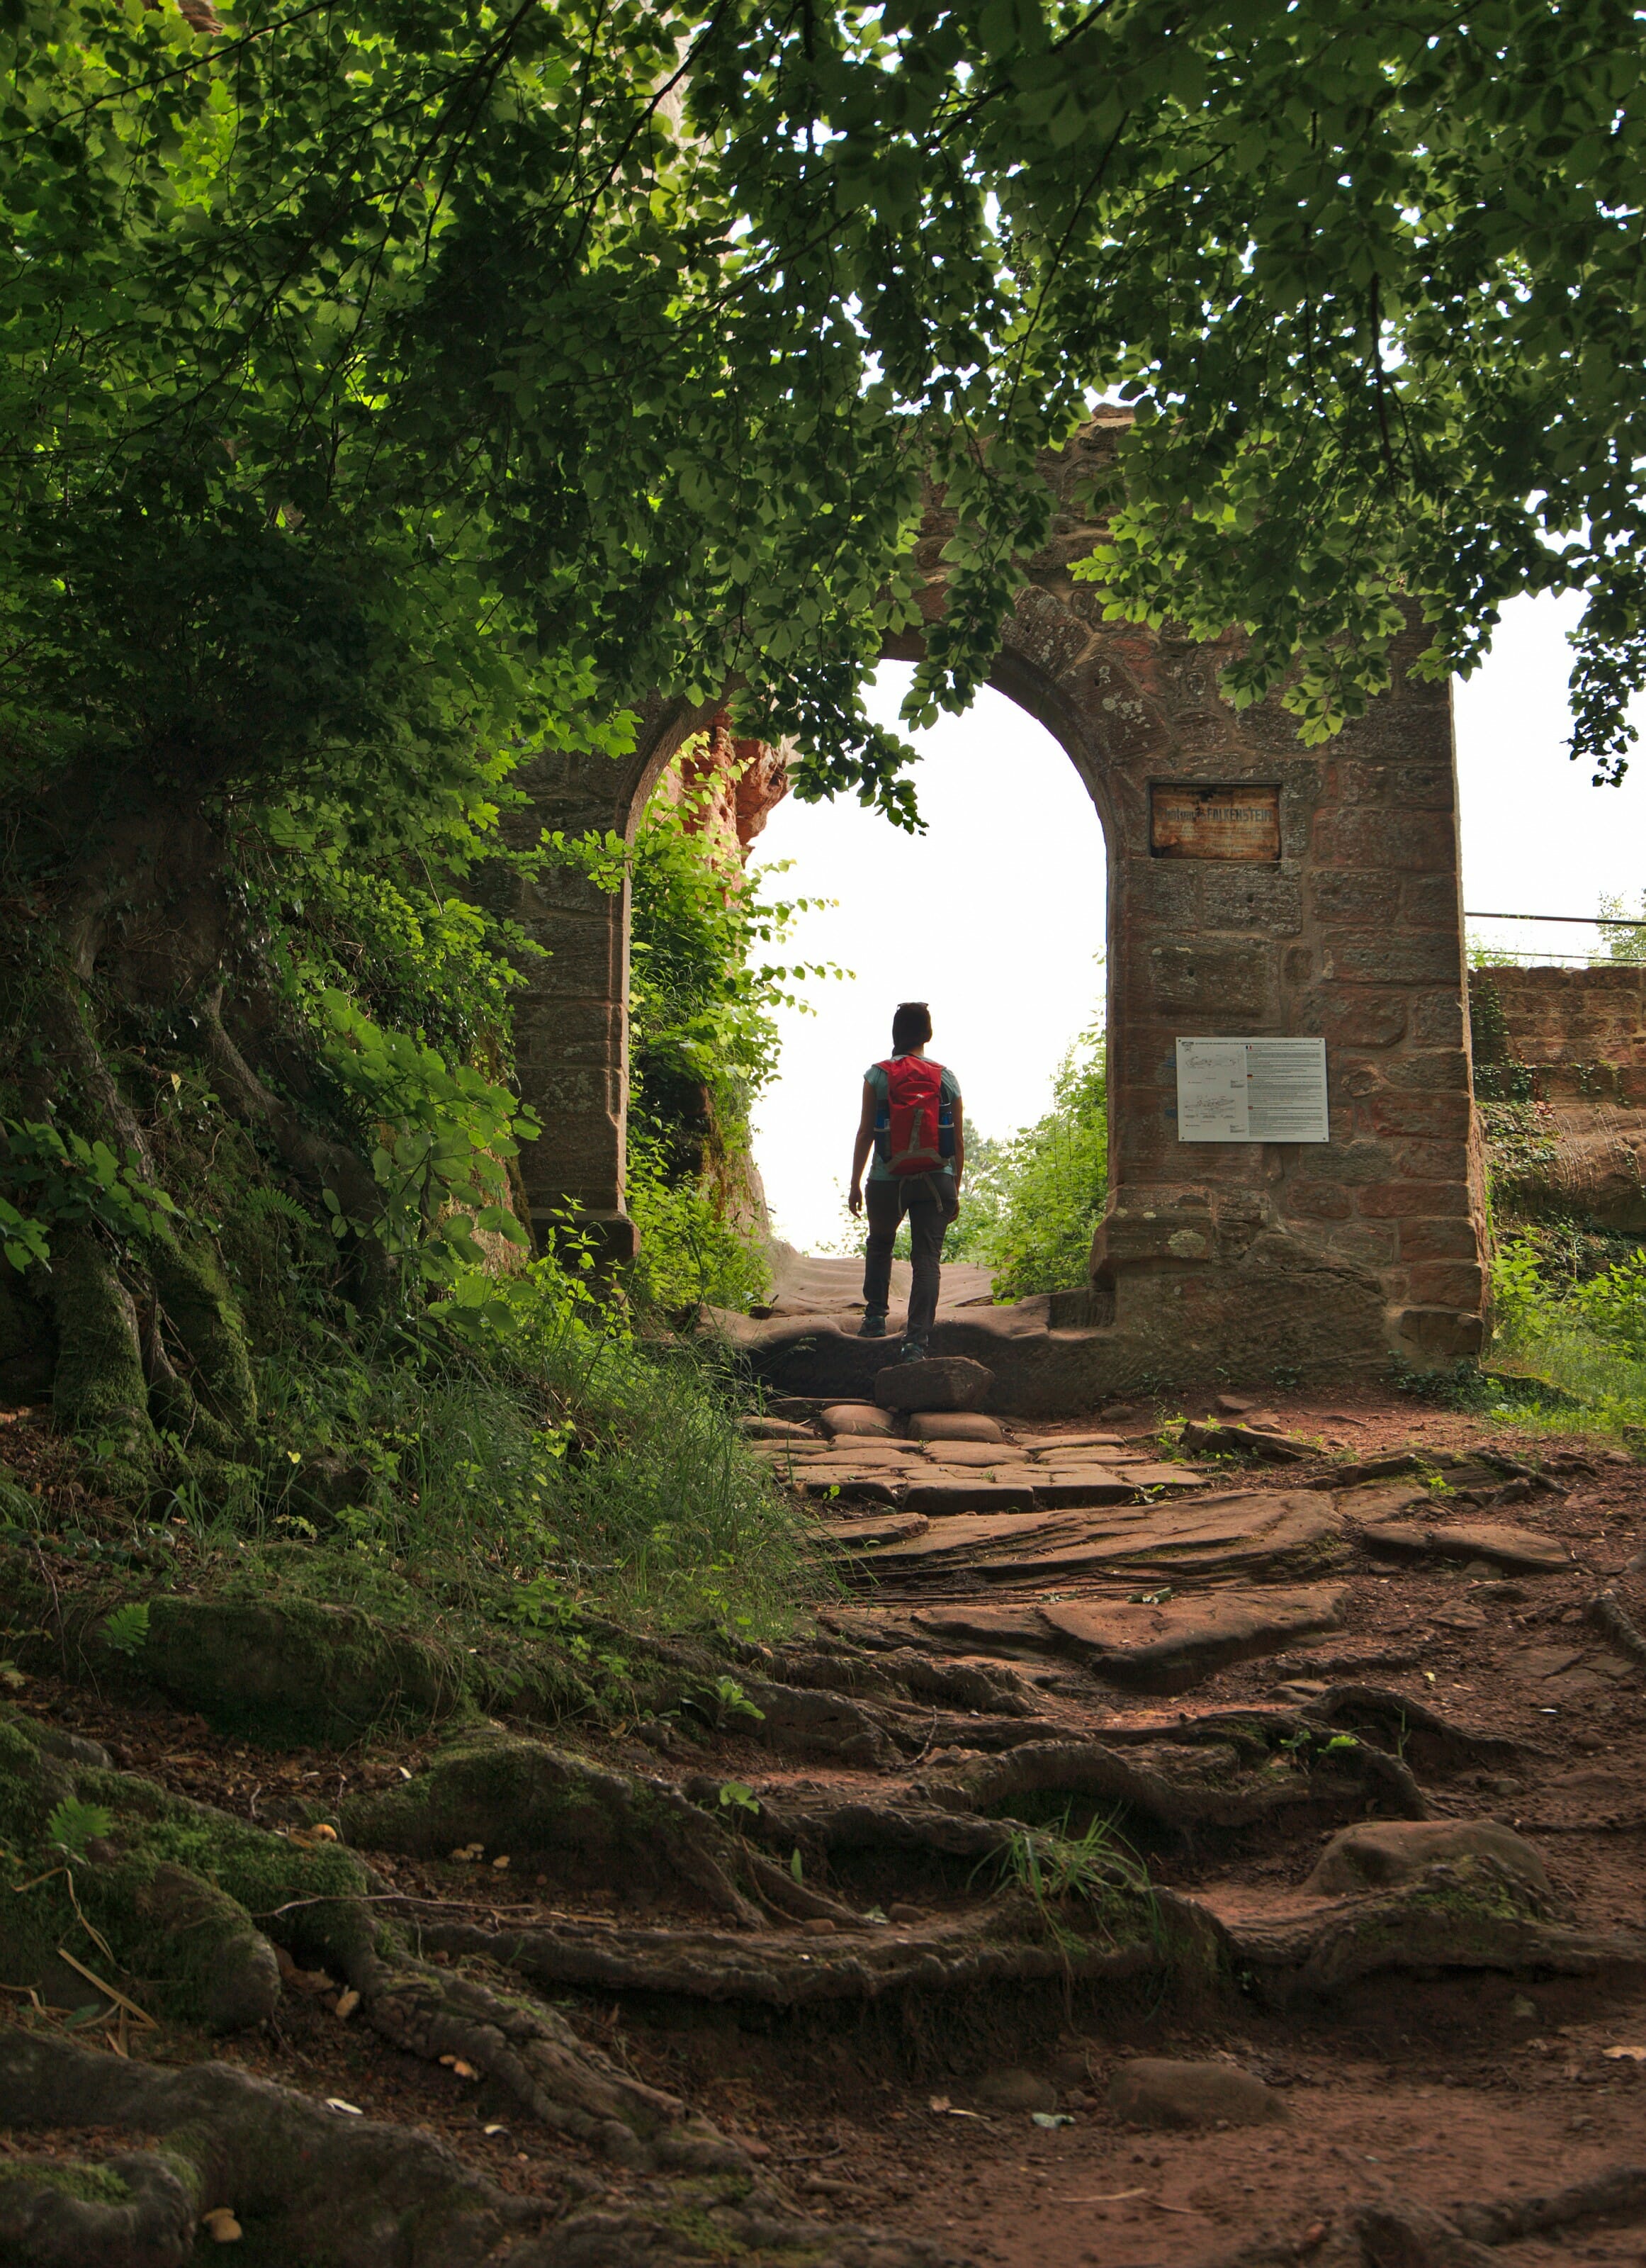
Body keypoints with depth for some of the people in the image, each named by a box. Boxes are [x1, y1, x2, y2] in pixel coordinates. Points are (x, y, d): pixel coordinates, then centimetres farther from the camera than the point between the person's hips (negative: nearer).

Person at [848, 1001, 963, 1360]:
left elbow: (865, 1133, -3)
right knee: (927, 1258, 1)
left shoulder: (878, 1075, -2)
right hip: (936, 1180, 0)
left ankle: (876, 1314, 18)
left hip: (887, 1180, 0)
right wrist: (955, 1189, 14)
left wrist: (855, 1183, 4)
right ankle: (917, 1341, -8)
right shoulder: (947, 1078, 3)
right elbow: (959, 1142, 5)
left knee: (879, 1244, 25)